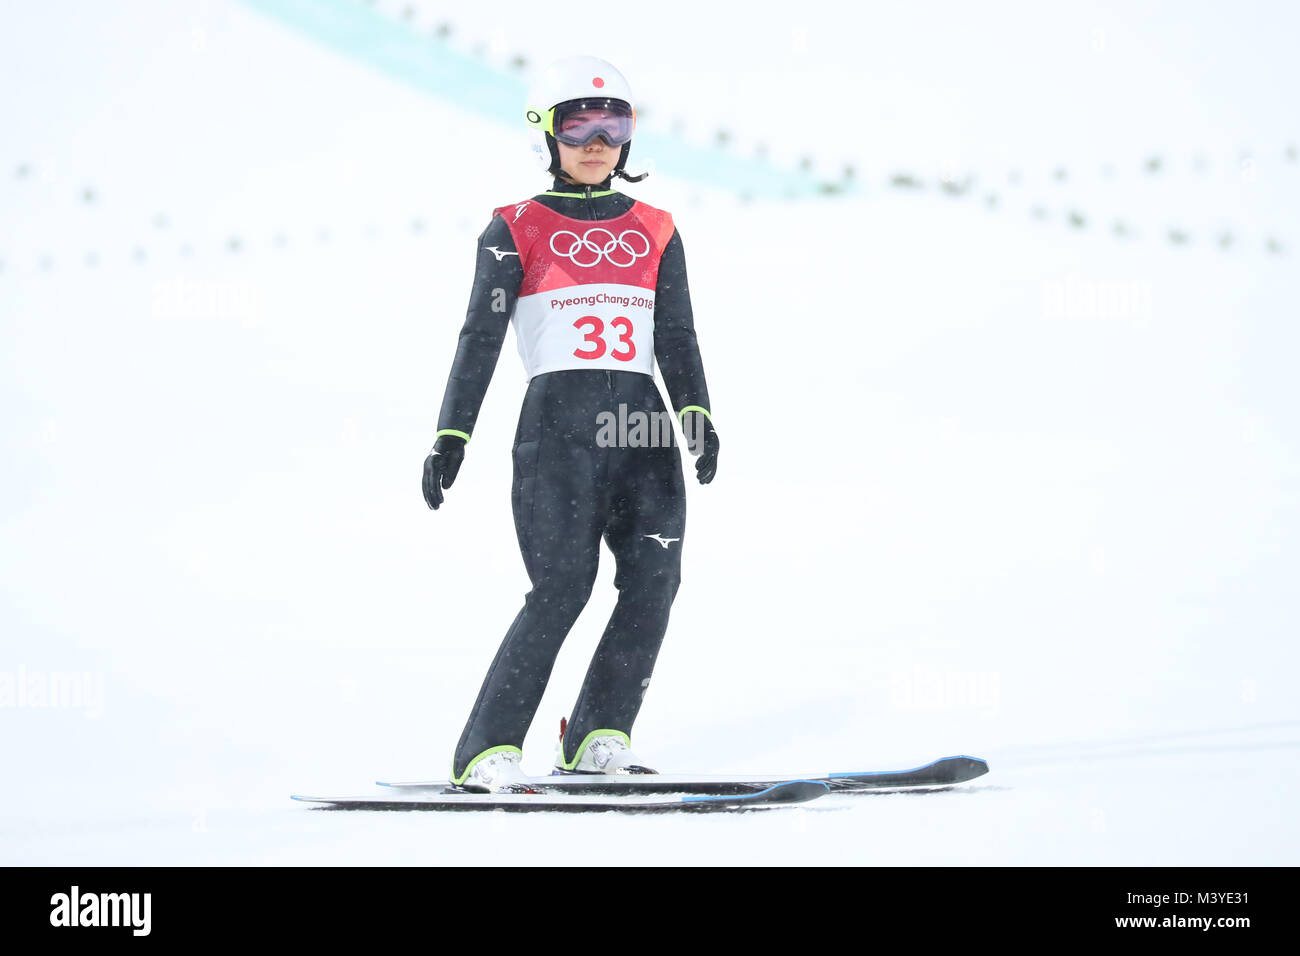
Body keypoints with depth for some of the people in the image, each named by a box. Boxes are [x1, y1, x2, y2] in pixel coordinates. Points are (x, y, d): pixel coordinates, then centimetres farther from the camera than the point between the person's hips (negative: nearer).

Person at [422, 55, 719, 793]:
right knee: (564, 584, -17)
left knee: (654, 574, -13)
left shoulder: (655, 233, 18)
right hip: (558, 422, -4)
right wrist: (452, 434, -5)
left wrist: (698, 414, -3)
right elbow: (481, 338, 4)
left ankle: (599, 738, -5)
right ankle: (486, 750, -12)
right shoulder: (516, 232, 8)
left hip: (642, 426, 4)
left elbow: (678, 338, 13)